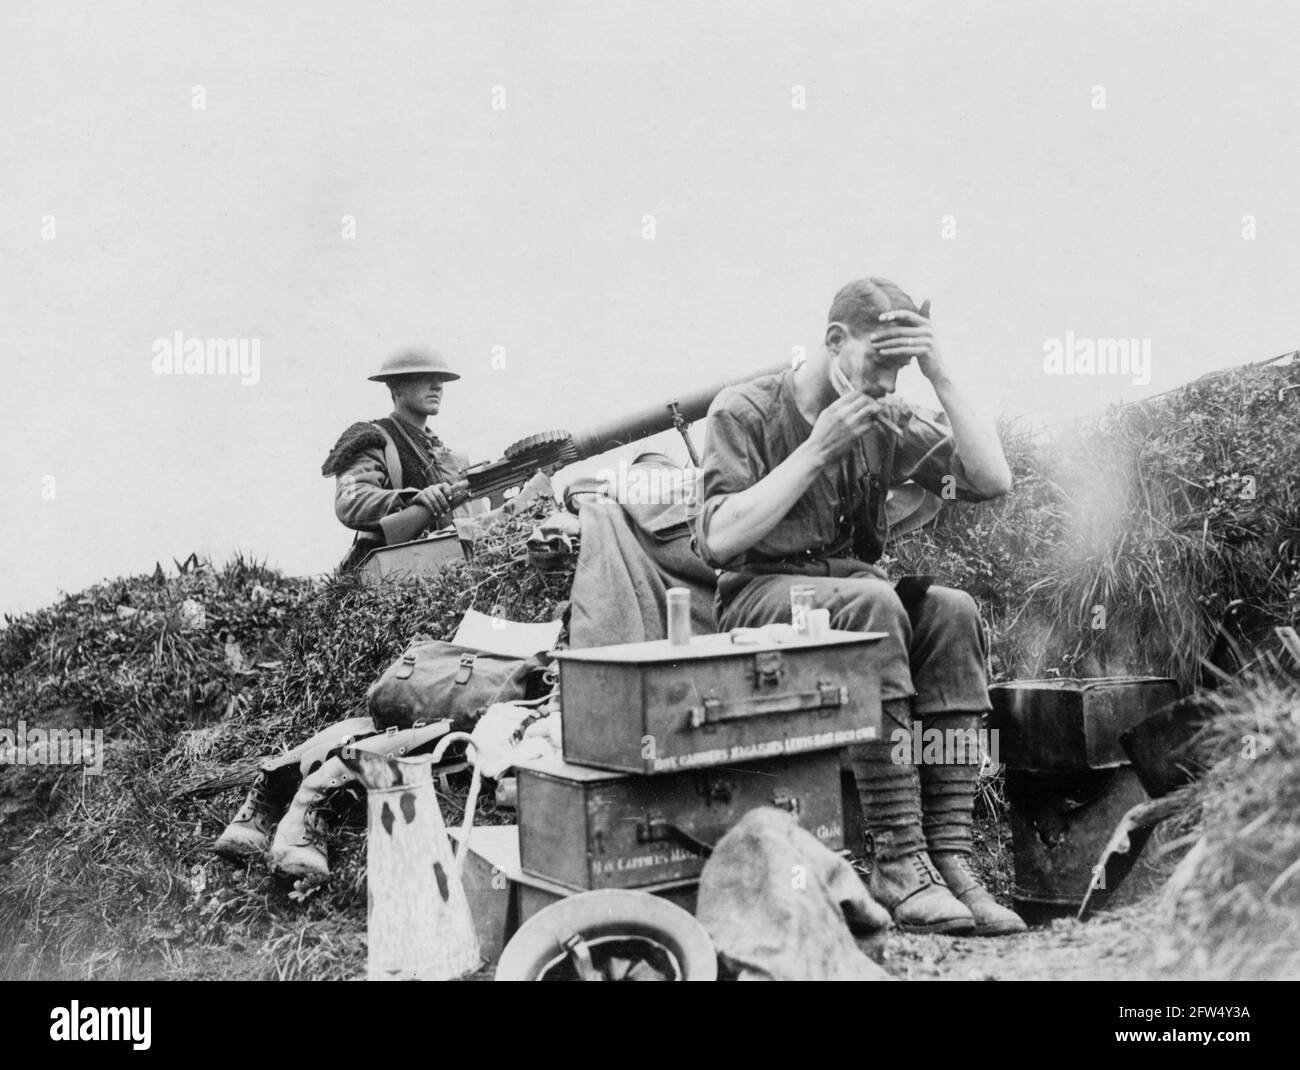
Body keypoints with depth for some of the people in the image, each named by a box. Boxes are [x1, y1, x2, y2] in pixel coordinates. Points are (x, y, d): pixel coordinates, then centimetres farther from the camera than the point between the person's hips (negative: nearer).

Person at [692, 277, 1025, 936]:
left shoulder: (885, 422, 10)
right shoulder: (744, 411, -3)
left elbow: (993, 481, 0)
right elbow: (718, 540, -15)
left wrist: (941, 376, -5)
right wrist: (817, 450, -16)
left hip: (850, 594, 5)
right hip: (757, 599, -5)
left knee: (952, 610, -26)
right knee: (869, 601, -35)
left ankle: (948, 855, -28)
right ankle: (898, 864, -34)